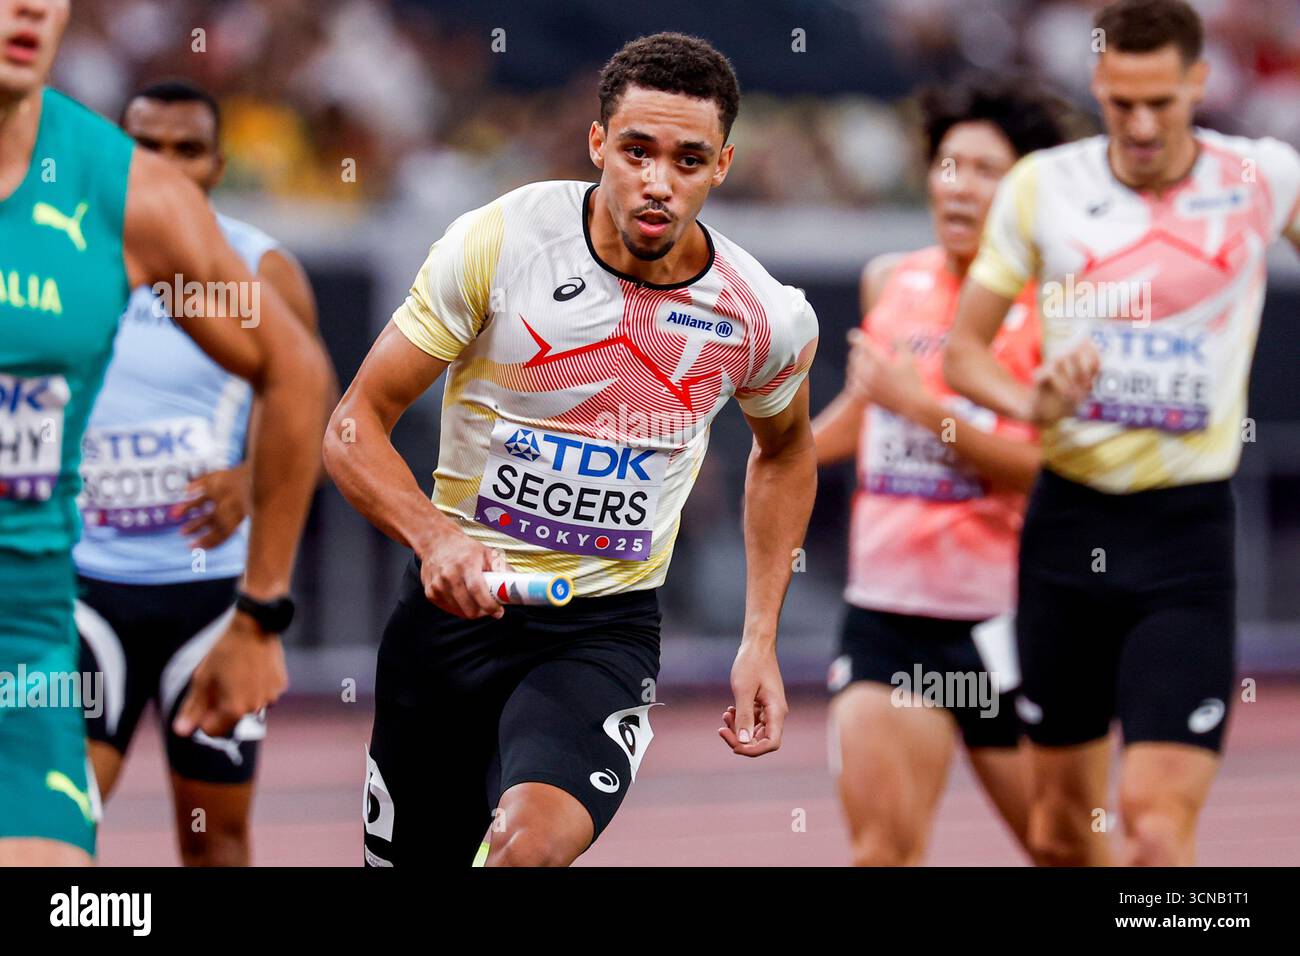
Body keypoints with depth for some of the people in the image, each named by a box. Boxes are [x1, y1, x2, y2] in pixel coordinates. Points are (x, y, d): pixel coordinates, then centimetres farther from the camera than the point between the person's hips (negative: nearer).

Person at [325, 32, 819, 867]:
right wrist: (433, 536, -27)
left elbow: (785, 451, 17)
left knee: (535, 843, -31)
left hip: (607, 631, -1)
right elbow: (355, 426, -8)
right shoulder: (497, 242, -12)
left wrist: (760, 640, 11)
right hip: (453, 604, 1)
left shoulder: (766, 319, -7)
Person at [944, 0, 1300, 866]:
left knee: (1158, 822, -15)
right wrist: (1032, 403, -12)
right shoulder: (1042, 186, 1)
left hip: (1189, 533, -2)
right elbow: (964, 348, 7)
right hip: (1070, 518, 2)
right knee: (1063, 824, 10)